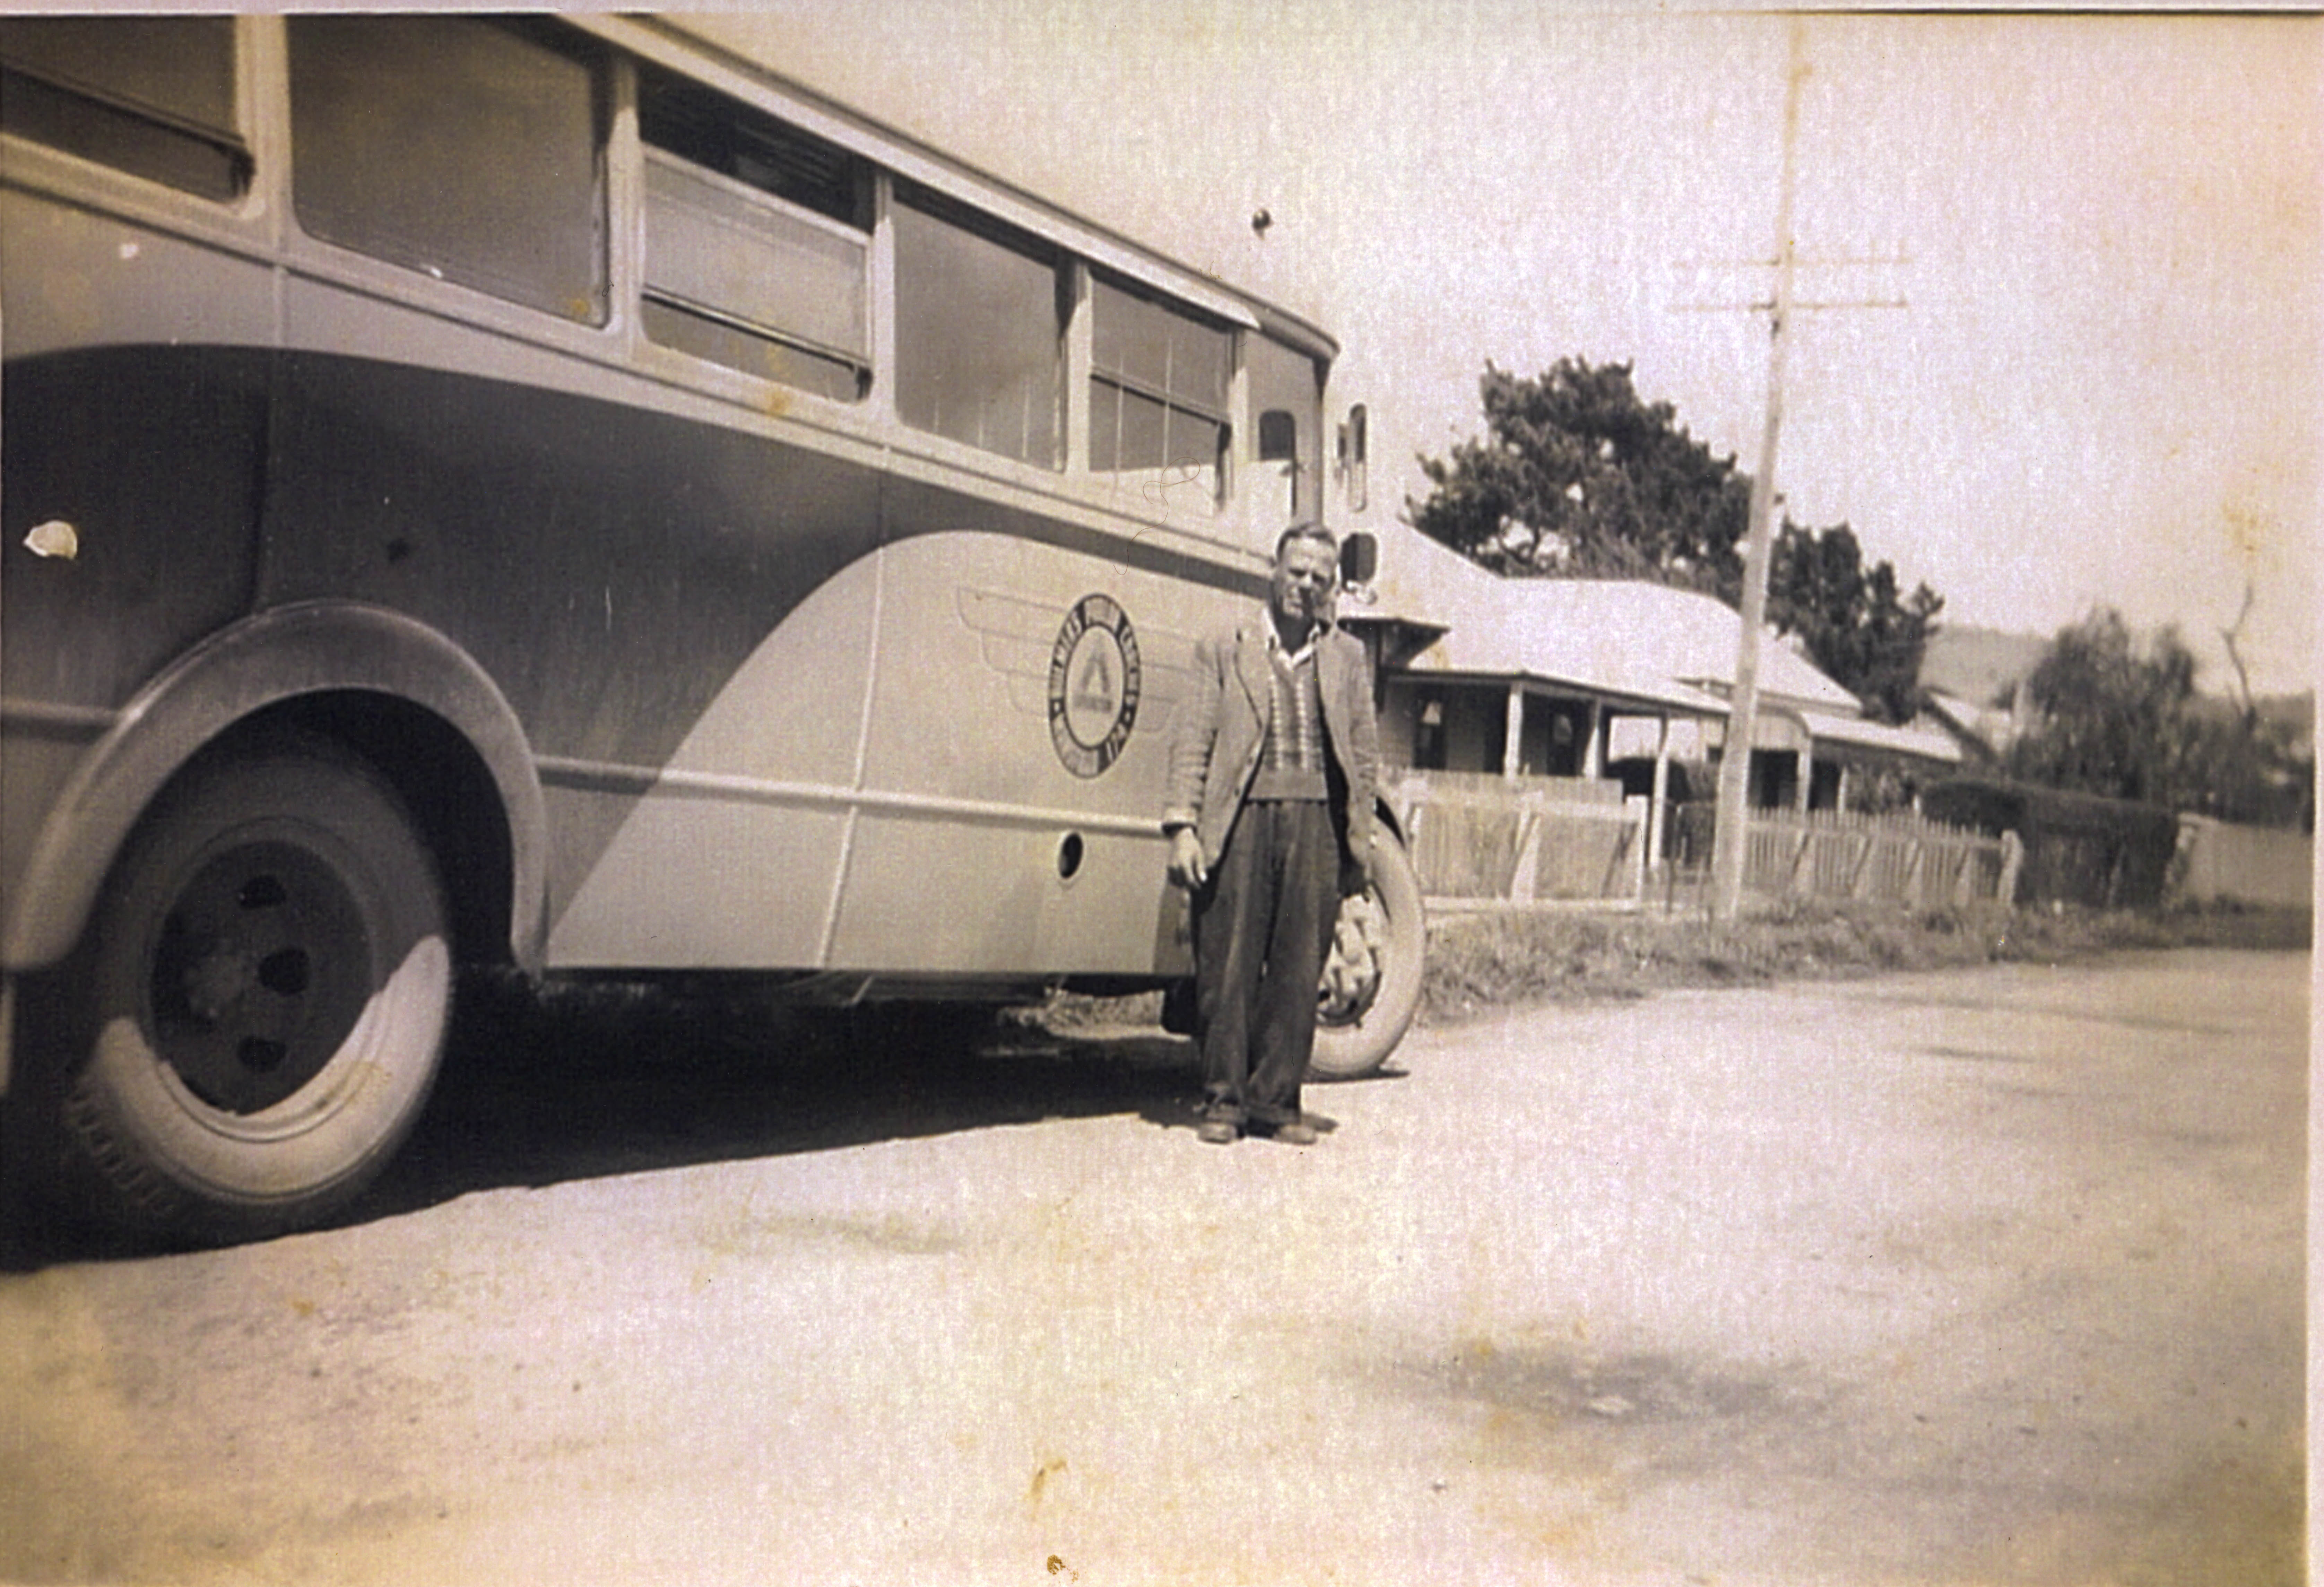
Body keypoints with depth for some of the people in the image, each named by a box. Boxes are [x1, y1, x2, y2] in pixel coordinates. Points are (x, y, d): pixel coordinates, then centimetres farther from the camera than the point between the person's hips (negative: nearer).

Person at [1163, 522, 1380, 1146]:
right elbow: (1193, 742, 3)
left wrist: (1360, 841, 8)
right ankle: (1223, 1100, 11)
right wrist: (1182, 826, -6)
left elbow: (1365, 753, 15)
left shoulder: (1348, 657, 16)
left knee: (1298, 972, 4)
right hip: (1239, 820, -2)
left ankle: (1275, 1100, 14)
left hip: (1316, 823, 2)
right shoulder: (1223, 649, 9)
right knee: (1227, 968, 0)